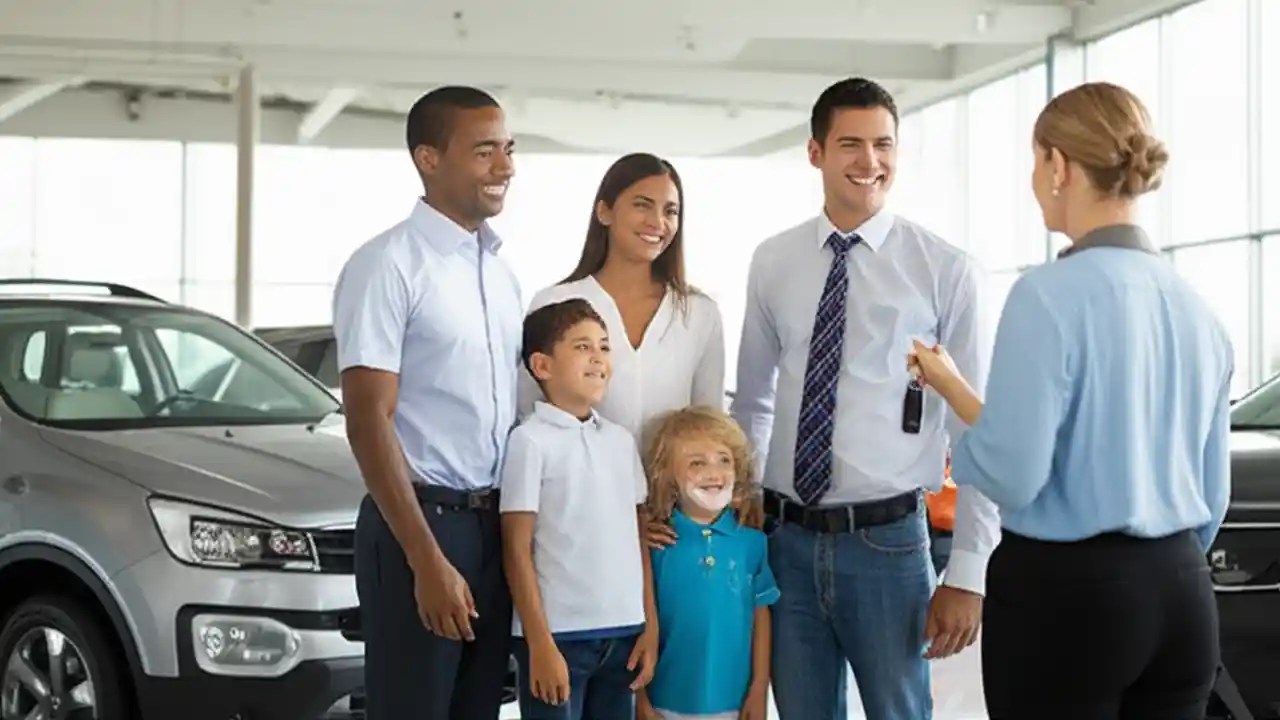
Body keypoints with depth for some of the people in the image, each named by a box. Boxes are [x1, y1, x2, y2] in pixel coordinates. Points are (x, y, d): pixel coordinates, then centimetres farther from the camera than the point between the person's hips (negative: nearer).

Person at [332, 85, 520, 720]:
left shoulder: (501, 273, 12)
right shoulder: (387, 265, -10)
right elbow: (368, 423, -15)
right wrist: (427, 559, -19)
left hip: (495, 525, 7)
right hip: (418, 523, -7)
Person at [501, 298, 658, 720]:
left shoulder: (622, 441, 11)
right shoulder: (530, 441, -8)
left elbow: (638, 540, 14)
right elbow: (517, 550, -10)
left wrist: (650, 626, 9)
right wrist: (540, 642, -14)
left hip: (622, 632, 6)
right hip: (560, 634, -6)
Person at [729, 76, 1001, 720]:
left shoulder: (944, 269, -6)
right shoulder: (772, 262, 5)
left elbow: (978, 430, -6)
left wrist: (968, 575, -9)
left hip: (887, 540, -3)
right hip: (787, 539, 3)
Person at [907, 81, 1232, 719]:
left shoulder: (1050, 294, -14)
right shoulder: (1196, 308, 8)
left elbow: (1009, 474, -17)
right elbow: (1212, 491, 16)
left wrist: (950, 389, 0)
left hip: (1063, 592, -7)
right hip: (1181, 594, 7)